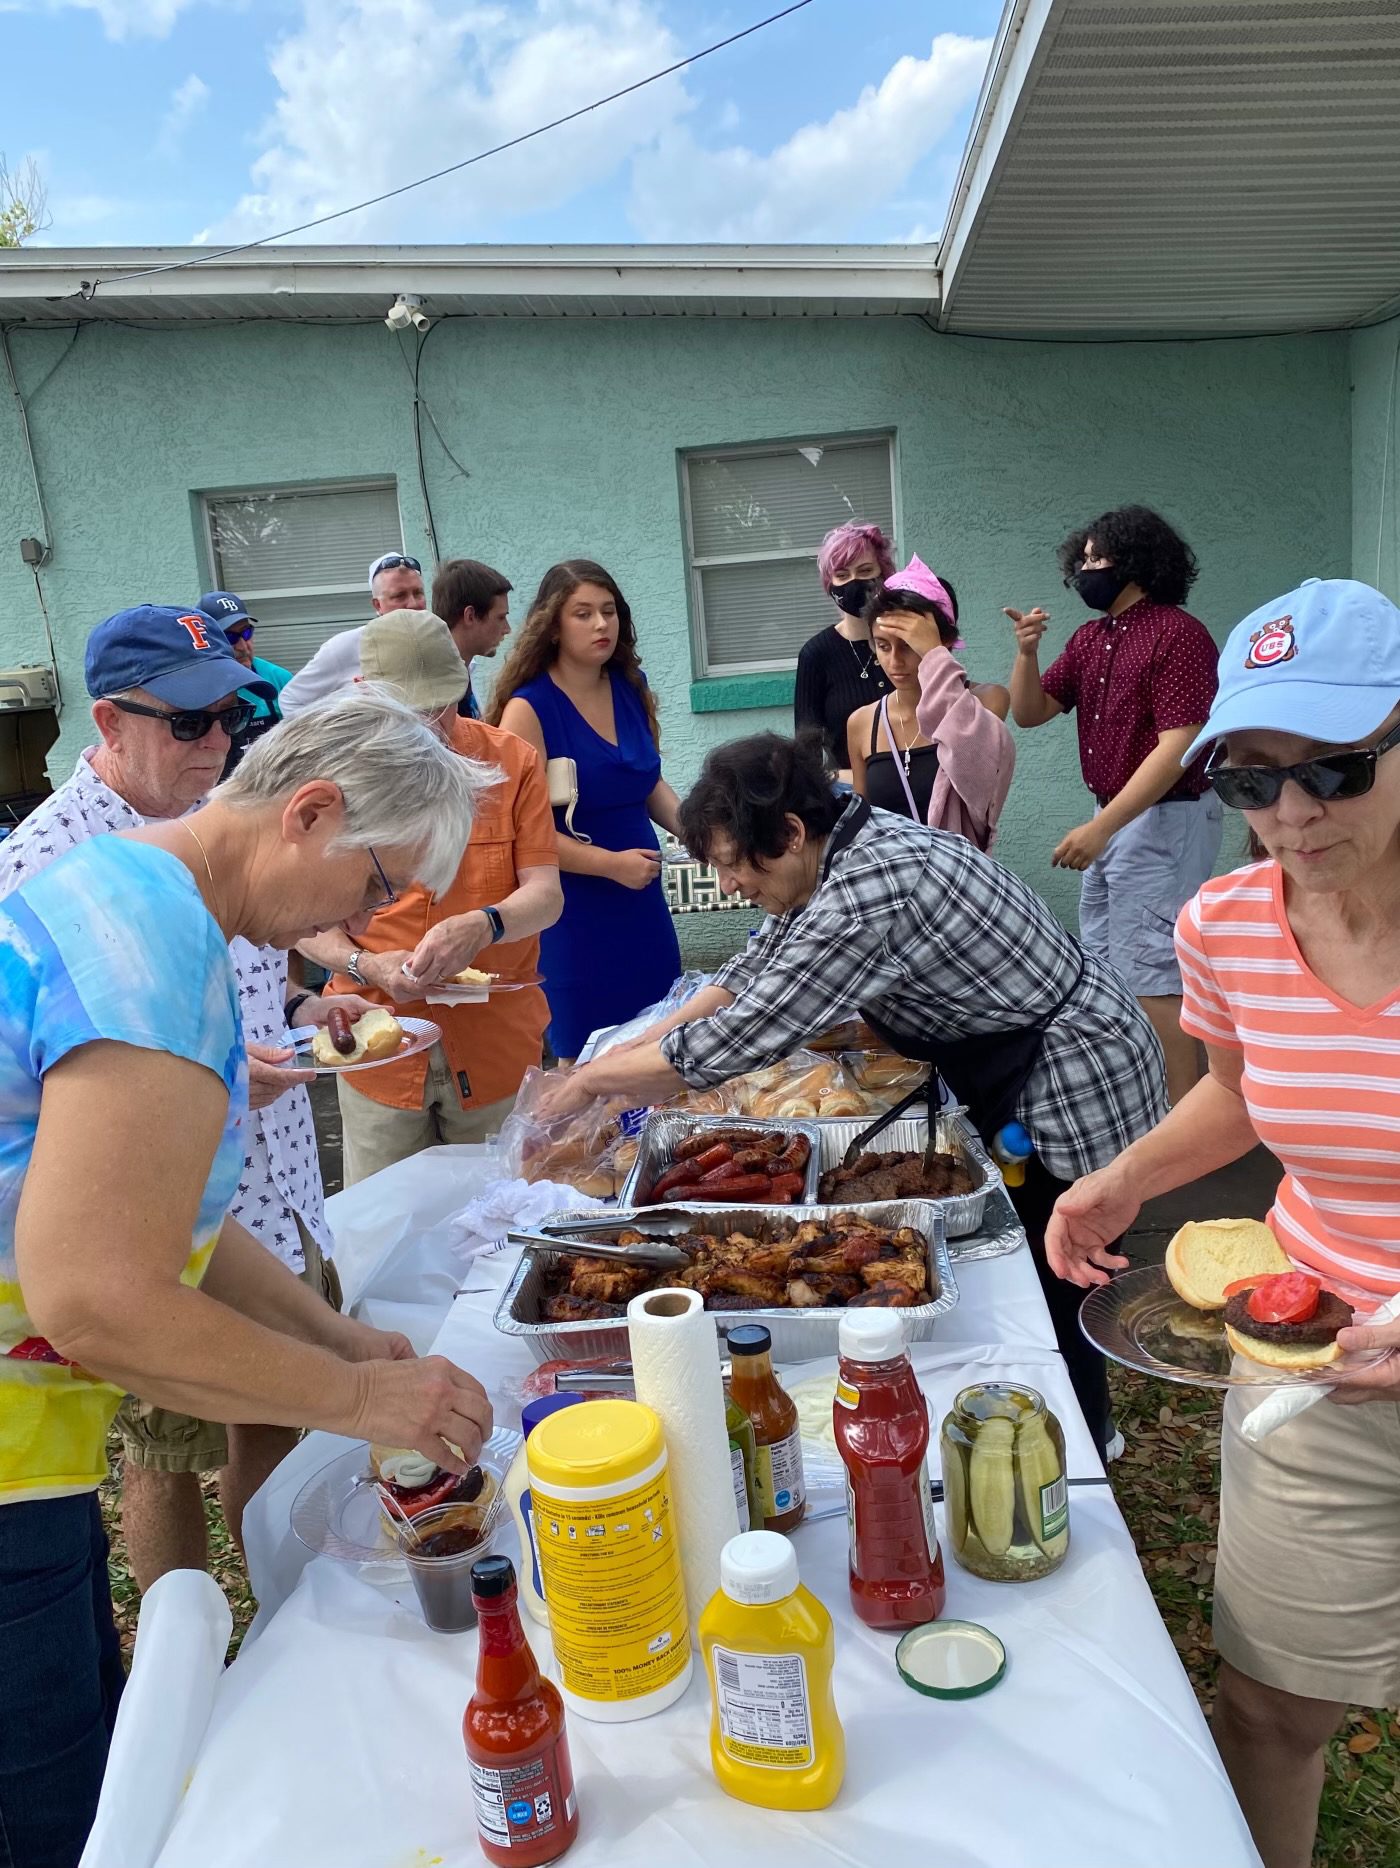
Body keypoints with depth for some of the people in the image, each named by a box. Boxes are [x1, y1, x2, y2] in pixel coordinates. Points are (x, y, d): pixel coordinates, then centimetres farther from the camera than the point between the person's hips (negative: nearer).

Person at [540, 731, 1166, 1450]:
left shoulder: (868, 893, -31)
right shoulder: (844, 846, -1)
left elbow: (729, 1041, -28)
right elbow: (751, 971, 10)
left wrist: (593, 1079, -13)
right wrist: (625, 1052, 4)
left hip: (1077, 1089, -9)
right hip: (1014, 1081, 10)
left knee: (1048, 1311, 4)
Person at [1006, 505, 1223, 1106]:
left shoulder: (1178, 634, -14)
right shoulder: (1089, 638, 10)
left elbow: (1179, 746, -21)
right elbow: (1029, 713, 12)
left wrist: (1101, 827, -24)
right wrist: (1027, 653, -7)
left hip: (1164, 819, -9)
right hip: (1111, 819, 9)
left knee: (1150, 975, -8)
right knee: (1104, 965, 16)